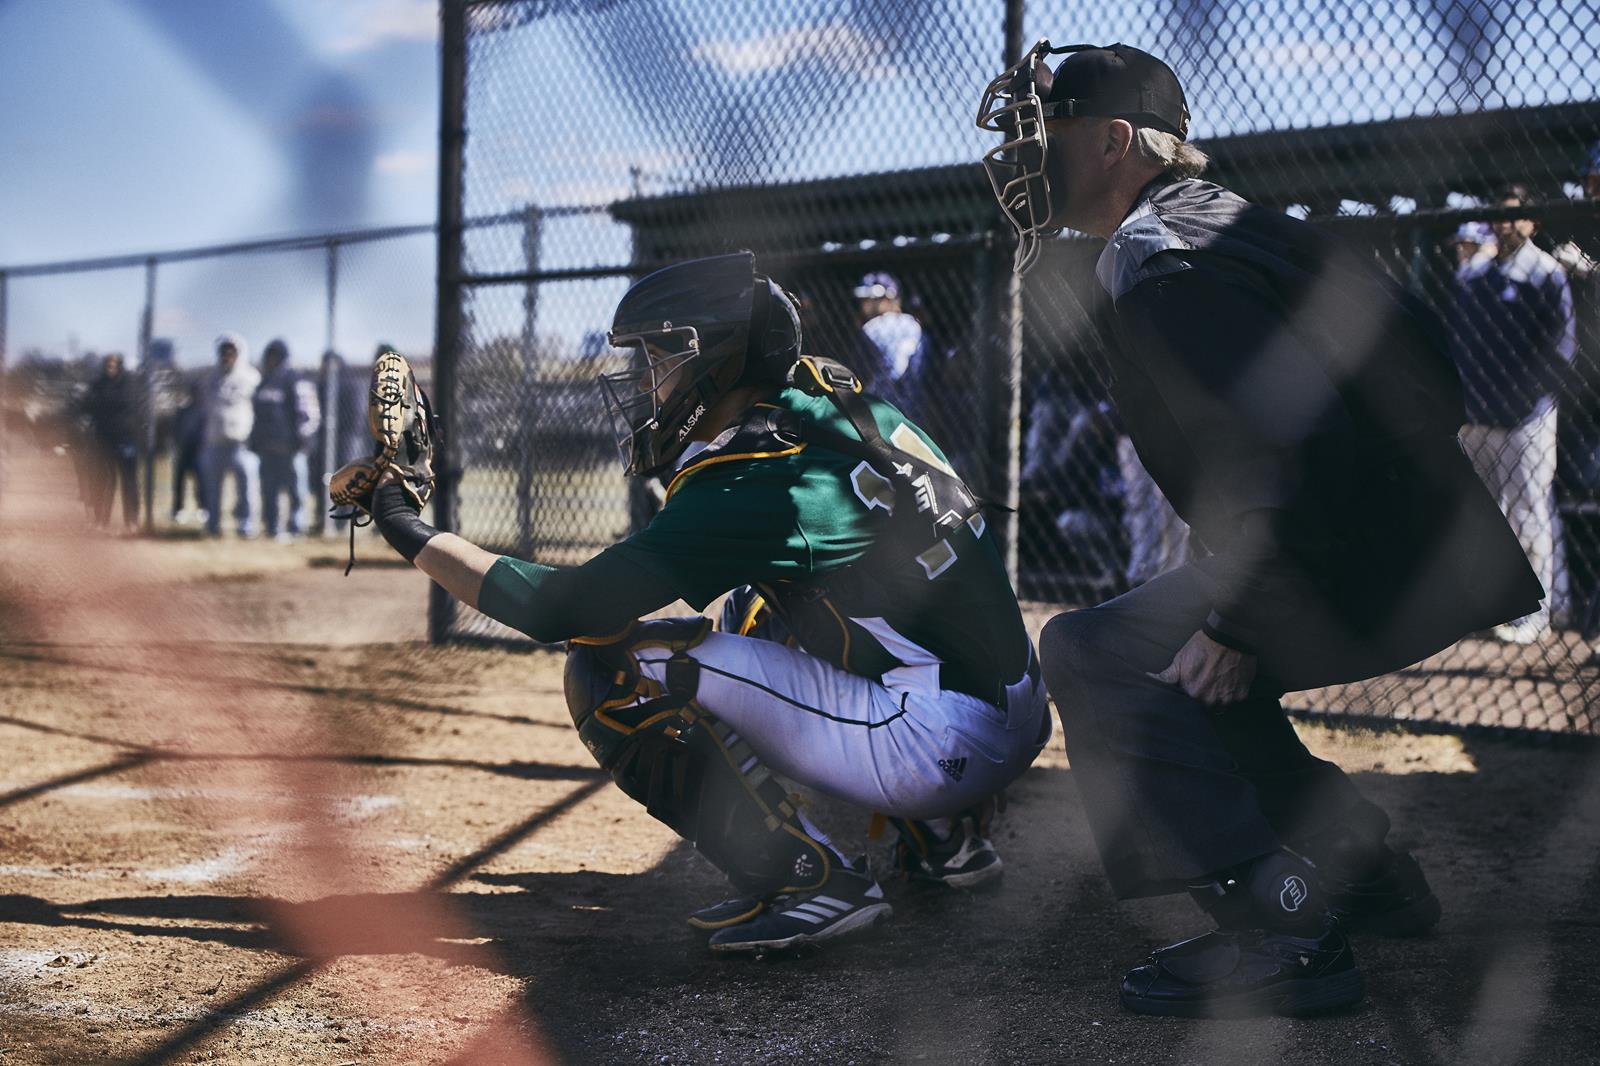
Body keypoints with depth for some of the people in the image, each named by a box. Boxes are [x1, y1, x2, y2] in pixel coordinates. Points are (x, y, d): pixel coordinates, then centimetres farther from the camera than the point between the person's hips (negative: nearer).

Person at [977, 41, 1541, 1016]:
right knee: (1187, 663, 23)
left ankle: (1281, 933, -15)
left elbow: (1300, 450, -28)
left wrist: (1235, 624, -20)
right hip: (1425, 549, 10)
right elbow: (1422, 353, 18)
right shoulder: (1242, 222, 16)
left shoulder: (1161, 265, -17)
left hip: (1370, 581, -10)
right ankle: (1363, 874, 24)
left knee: (1092, 651, -11)